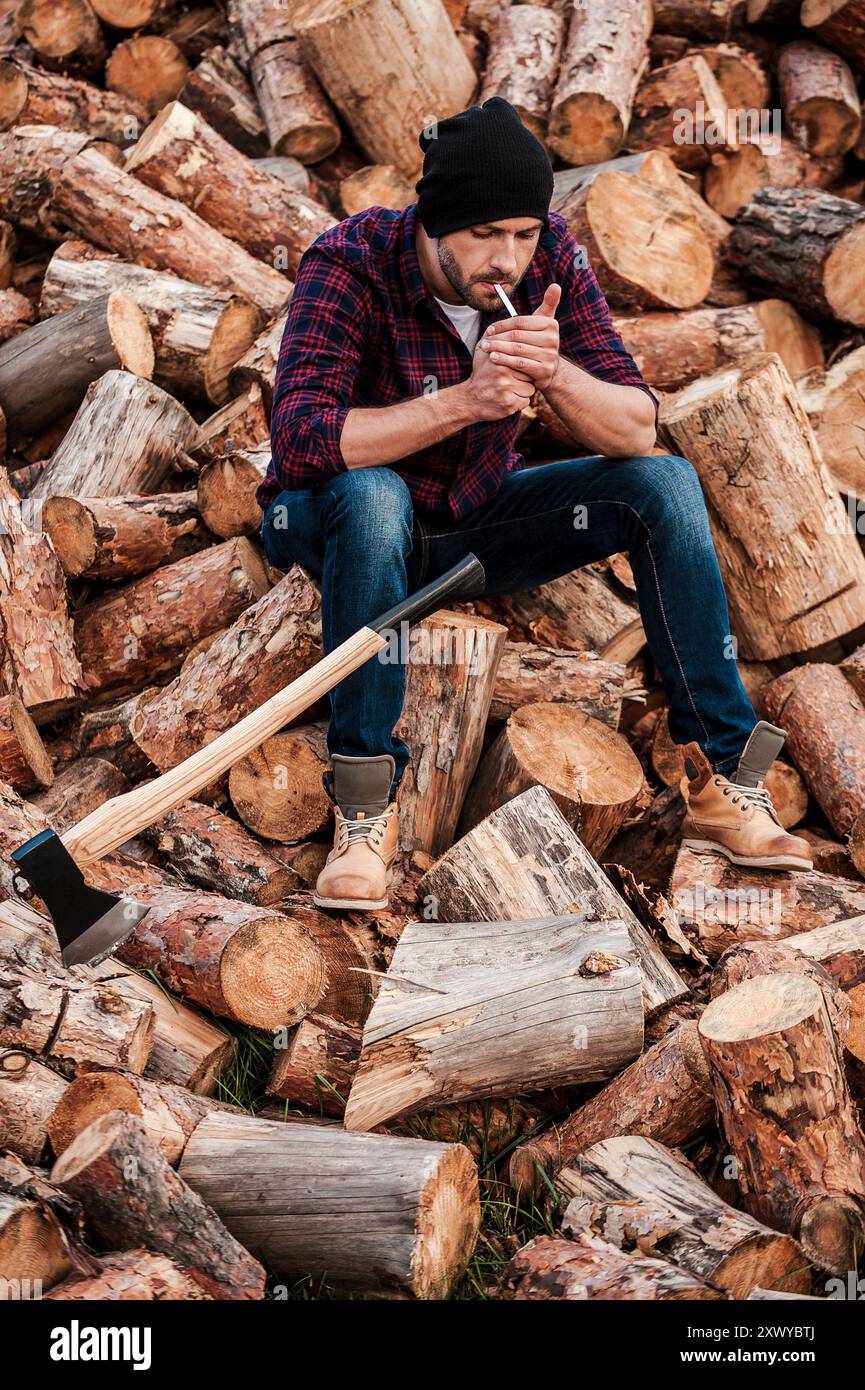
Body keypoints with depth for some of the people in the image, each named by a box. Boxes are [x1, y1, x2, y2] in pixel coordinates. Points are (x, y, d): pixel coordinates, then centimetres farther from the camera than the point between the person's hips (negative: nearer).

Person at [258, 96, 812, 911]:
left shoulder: (551, 259, -13)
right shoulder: (349, 266, -24)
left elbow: (638, 430, -15)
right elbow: (299, 438, -36)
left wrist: (556, 373, -36)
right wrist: (462, 401, -41)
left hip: (475, 524, 5)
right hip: (332, 526, -4)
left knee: (664, 483, -14)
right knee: (373, 495, -39)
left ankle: (720, 782, -10)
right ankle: (366, 809, -31)